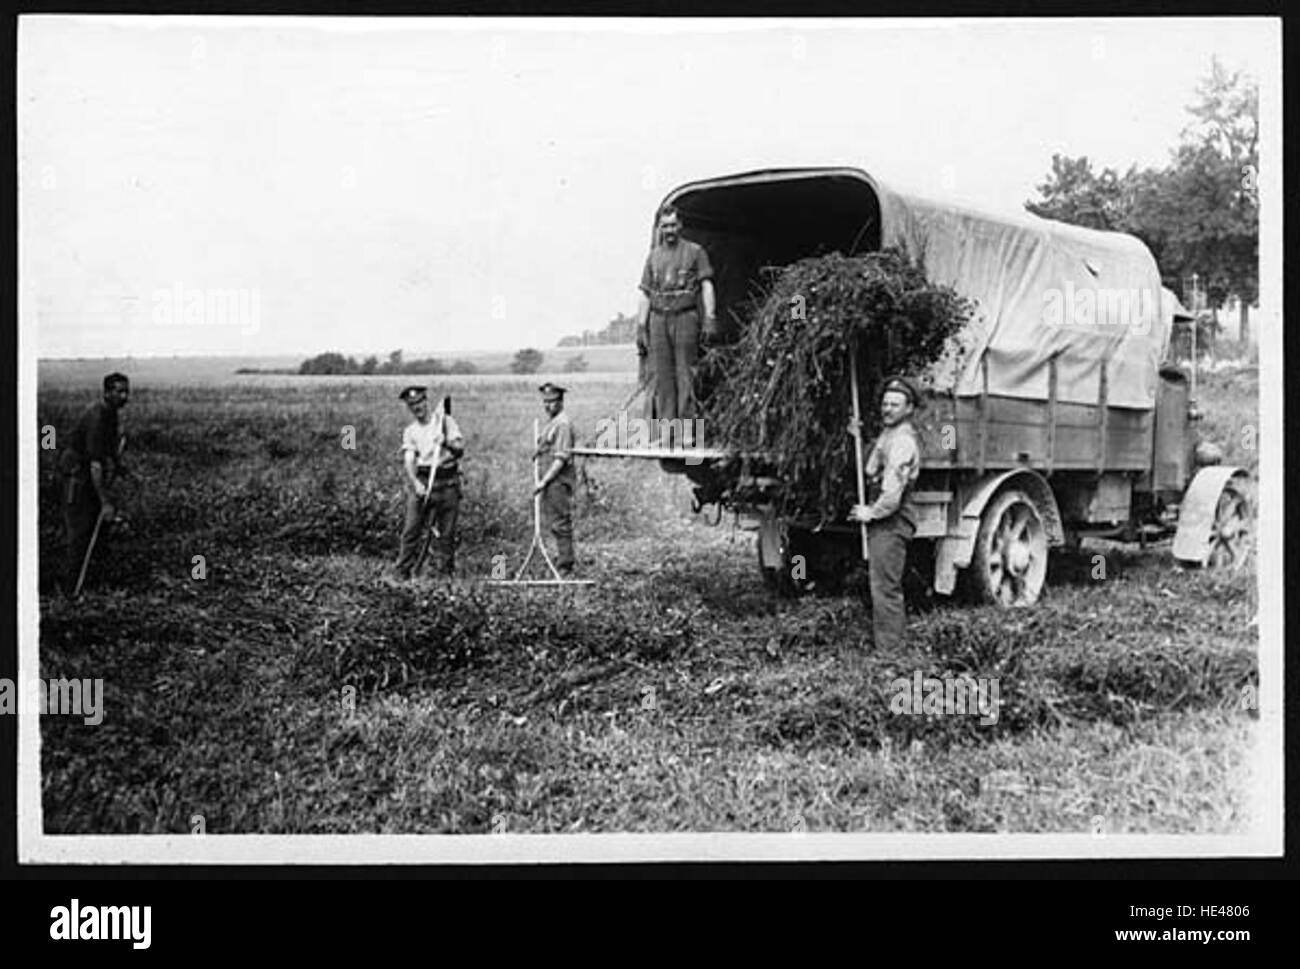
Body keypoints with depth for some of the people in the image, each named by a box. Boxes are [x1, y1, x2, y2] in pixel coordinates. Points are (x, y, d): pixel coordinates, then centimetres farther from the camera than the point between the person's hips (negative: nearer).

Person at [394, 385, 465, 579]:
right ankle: (403, 571, -2)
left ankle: (446, 570, 9)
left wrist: (447, 442, -21)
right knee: (412, 529, -5)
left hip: (448, 481, -1)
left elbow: (460, 448, 0)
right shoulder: (410, 431, 10)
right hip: (421, 481, 1)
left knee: (446, 532, 1)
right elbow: (409, 459, -3)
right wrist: (415, 482, -20)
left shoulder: (446, 421, 7)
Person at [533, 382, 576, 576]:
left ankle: (564, 566, -3)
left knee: (560, 523, -7)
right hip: (550, 480, 10)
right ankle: (562, 558, 25)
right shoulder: (551, 422, 15)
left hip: (559, 480, -10)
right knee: (553, 521, 15)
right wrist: (539, 451, 11)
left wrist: (544, 481, -21)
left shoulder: (562, 424, -15)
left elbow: (561, 458, -21)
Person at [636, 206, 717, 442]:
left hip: (685, 317, -4)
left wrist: (710, 319, -12)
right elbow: (645, 295, 16)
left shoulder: (695, 252, 6)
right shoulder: (653, 256, 16)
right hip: (658, 319, 4)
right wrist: (640, 328, 9)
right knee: (662, 376, 0)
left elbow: (706, 286, -1)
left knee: (685, 374, -7)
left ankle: (687, 430, -8)